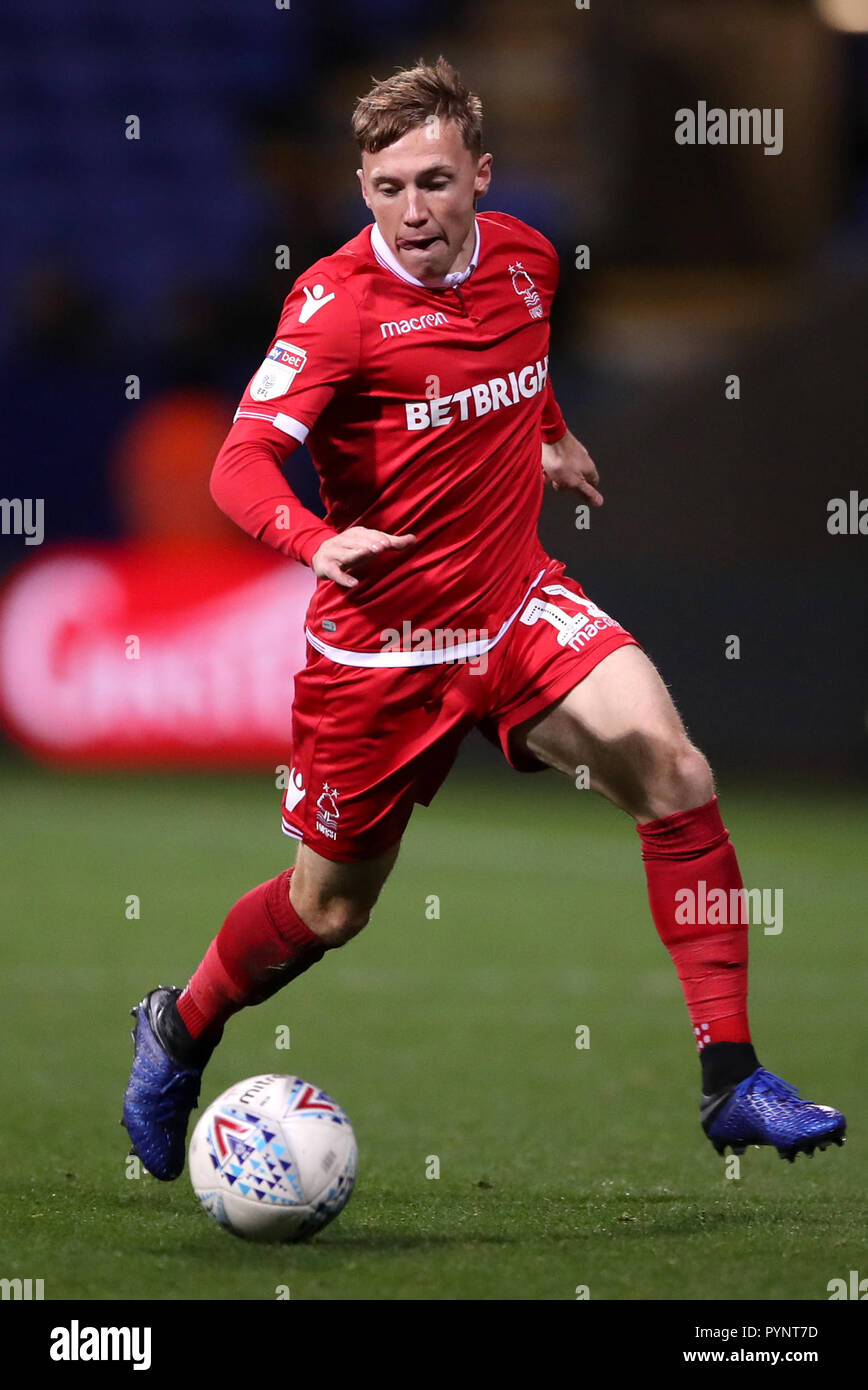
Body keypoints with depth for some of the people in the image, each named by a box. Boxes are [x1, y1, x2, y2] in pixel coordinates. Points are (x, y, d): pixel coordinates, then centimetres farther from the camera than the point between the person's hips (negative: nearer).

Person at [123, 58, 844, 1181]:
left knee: (670, 768, -21)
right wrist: (317, 541, -49)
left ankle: (730, 1079, -18)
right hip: (381, 642, -4)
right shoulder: (337, 301, -20)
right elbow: (240, 464, -31)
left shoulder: (523, 257, -2)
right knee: (330, 907, 10)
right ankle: (179, 1032, 42)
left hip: (516, 605, 4)